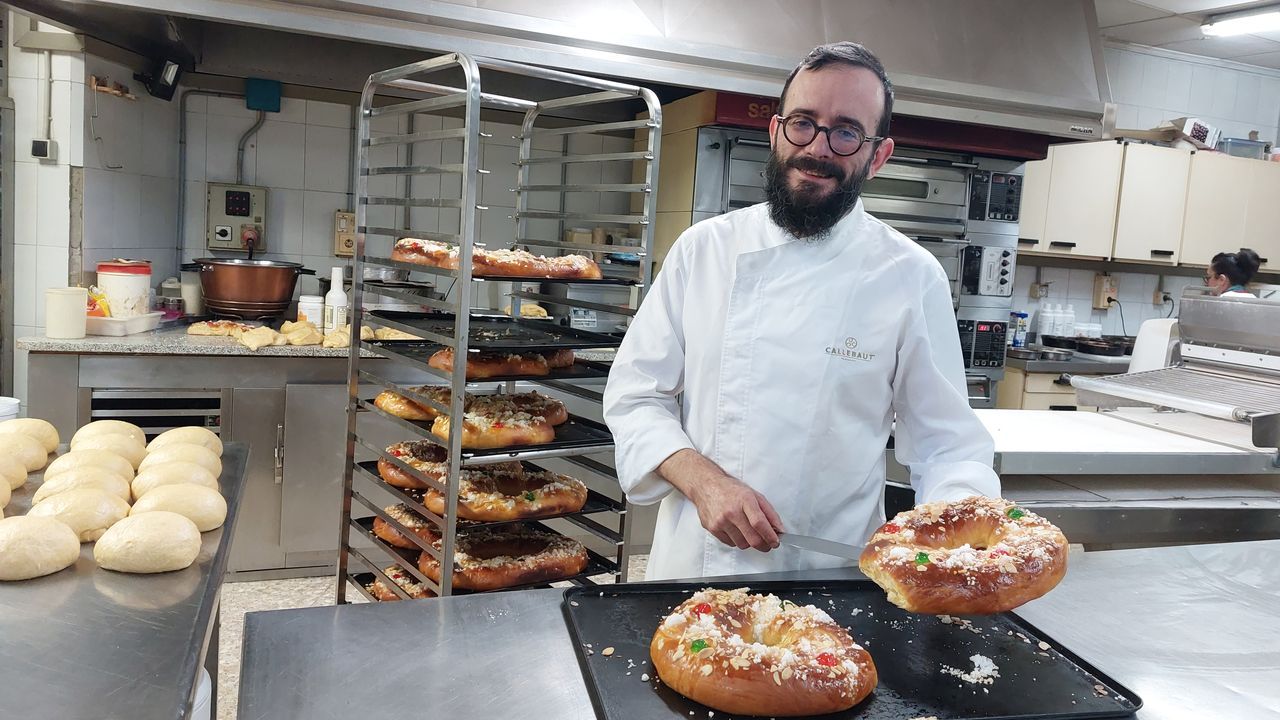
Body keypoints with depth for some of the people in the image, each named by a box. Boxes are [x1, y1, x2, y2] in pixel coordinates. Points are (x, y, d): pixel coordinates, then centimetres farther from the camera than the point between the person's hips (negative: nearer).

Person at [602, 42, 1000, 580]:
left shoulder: (912, 277, -7)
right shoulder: (703, 248, -3)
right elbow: (636, 395, -2)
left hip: (832, 579, -1)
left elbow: (947, 445, -3)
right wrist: (702, 480, -19)